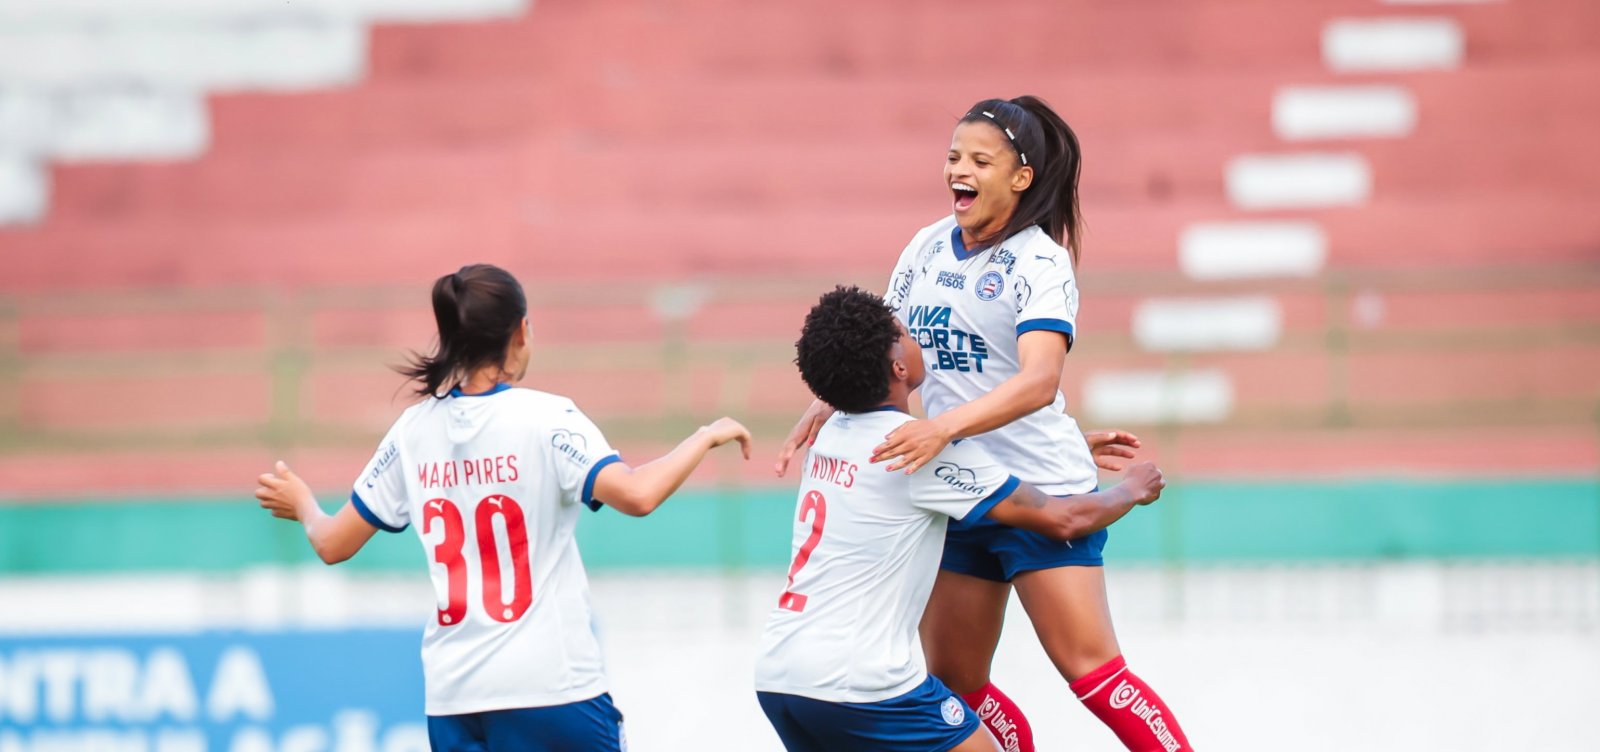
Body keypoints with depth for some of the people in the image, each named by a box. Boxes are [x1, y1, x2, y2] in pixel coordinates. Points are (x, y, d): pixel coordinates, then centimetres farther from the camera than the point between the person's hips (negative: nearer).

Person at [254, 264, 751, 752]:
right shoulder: (545, 418, -9)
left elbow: (333, 543, 12)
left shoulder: (413, 430, 6)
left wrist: (303, 505, 34)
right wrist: (708, 436, -6)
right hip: (552, 685, -5)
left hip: (451, 698, 5)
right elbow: (635, 495, -21)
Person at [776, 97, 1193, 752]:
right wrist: (829, 403, -1)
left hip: (1043, 493, -7)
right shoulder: (928, 248, 8)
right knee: (953, 683, 8)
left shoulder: (1039, 261, -12)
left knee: (1091, 671, -13)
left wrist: (944, 426, -39)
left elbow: (1038, 381, -26)